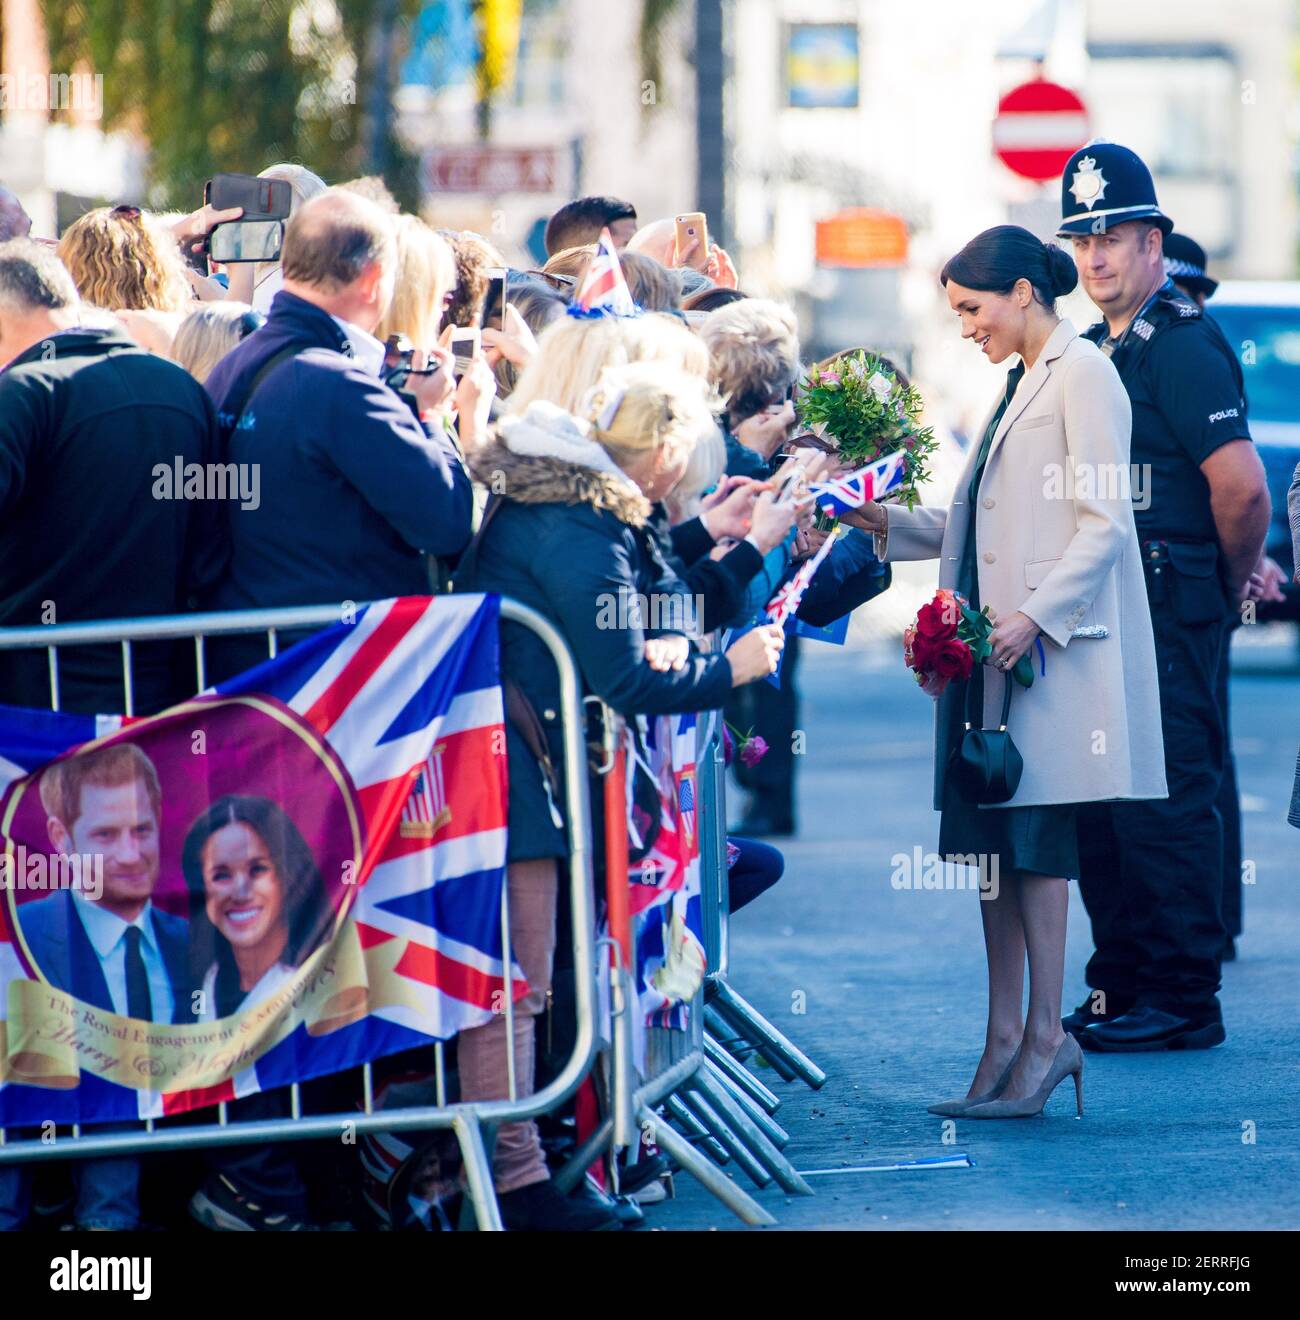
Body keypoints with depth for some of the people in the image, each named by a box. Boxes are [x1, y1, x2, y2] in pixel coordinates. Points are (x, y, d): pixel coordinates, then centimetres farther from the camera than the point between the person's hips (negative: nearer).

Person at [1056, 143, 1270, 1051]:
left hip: (1170, 616, -9)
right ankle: (1121, 987, 18)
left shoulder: (1184, 346, -12)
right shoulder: (1100, 350, 16)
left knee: (1166, 802, -8)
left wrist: (1223, 592, -5)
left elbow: (1242, 489, -18)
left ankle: (1184, 1002, -4)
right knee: (1102, 805, 11)